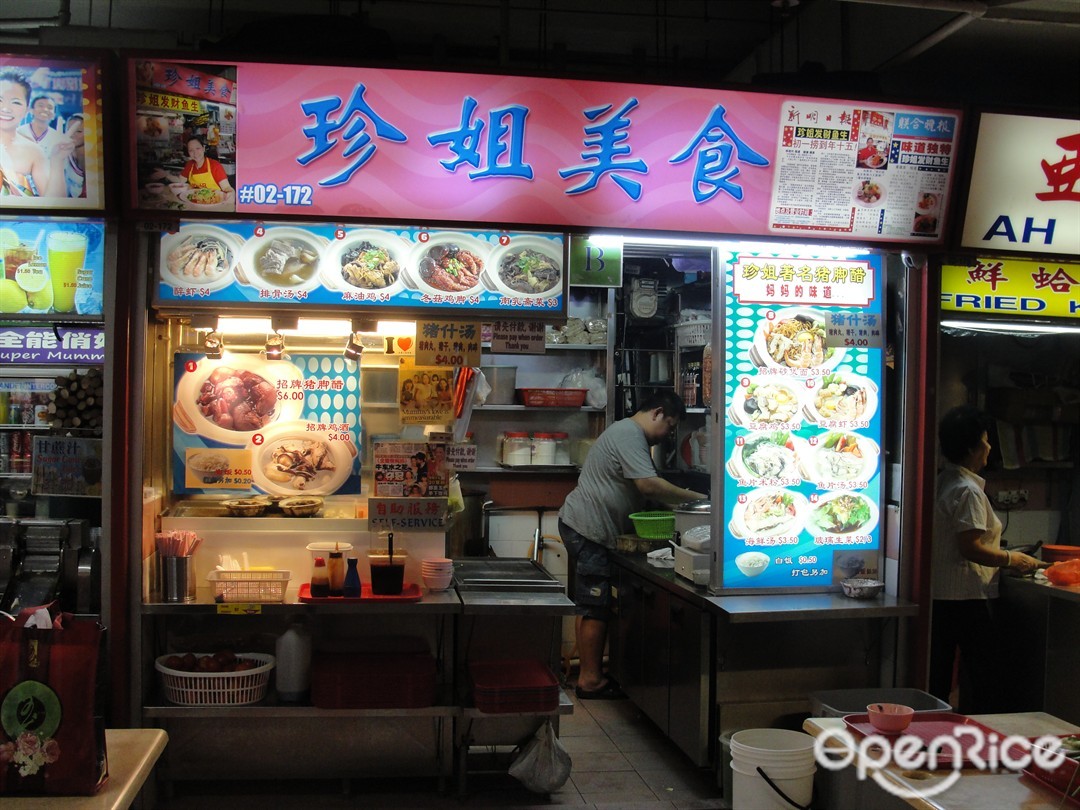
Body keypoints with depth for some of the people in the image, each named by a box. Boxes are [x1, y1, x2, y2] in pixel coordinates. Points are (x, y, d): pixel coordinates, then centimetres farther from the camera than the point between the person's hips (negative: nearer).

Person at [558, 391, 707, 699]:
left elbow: (645, 489, 20)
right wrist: (696, 498, -19)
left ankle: (588, 672, 21)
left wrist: (684, 499, 8)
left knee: (589, 606, 14)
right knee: (594, 608, -6)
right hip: (588, 529, -11)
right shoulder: (629, 435, -16)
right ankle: (591, 680, 0)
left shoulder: (629, 433, 19)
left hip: (584, 527, 11)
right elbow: (649, 485, -26)